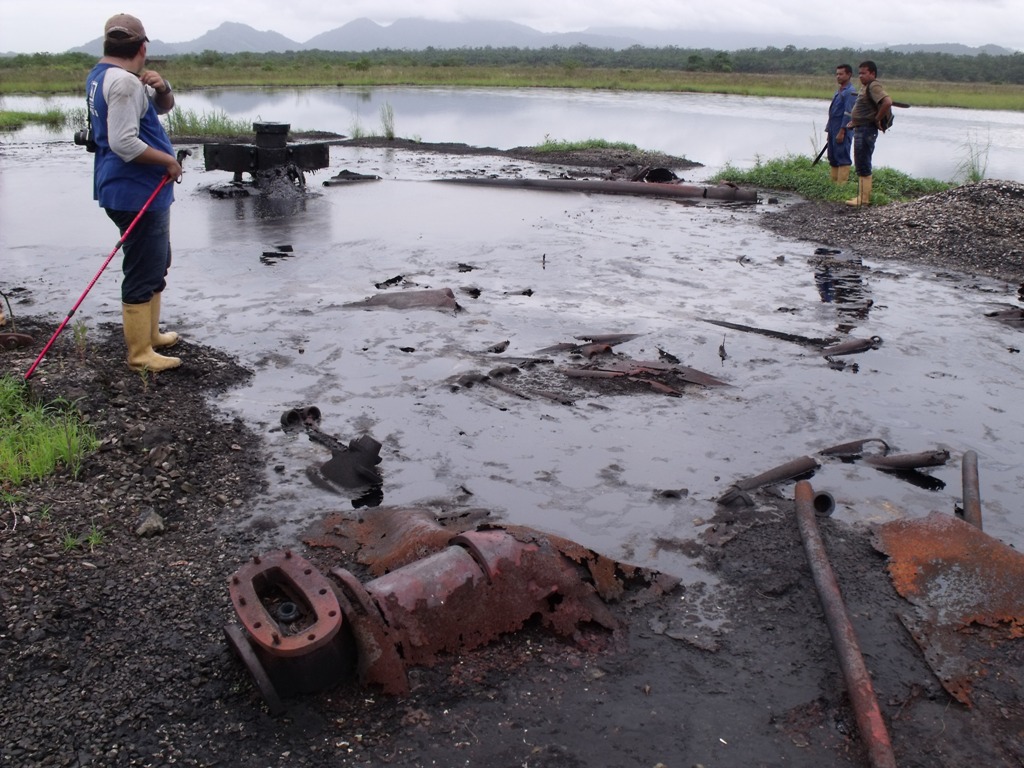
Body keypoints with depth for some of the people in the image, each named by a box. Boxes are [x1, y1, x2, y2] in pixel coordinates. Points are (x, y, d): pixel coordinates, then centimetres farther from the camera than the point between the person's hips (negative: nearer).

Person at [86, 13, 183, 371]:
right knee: (143, 274, -6)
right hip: (137, 194, -11)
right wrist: (169, 160, -15)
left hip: (143, 192, 11)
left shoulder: (101, 76, 15)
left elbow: (163, 107, 19)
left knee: (156, 266, 23)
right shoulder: (124, 81, -18)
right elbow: (123, 142, -26)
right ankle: (140, 354, 0)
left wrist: (162, 88, -3)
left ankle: (149, 333, 34)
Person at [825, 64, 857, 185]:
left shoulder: (850, 92, -12)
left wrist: (841, 132, -22)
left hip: (843, 131, -10)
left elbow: (848, 114, -18)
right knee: (832, 158, 12)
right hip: (834, 130, 10)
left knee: (842, 159, -8)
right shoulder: (838, 91, 18)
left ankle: (842, 184, -7)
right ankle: (834, 182, 18)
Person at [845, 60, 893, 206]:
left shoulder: (874, 86, -15)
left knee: (863, 165, -8)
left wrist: (877, 119, -20)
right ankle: (863, 195, 21)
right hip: (860, 128, 11)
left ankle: (864, 198, -6)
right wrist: (854, 121, 17)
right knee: (861, 165, 15)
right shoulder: (866, 87, 17)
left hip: (867, 130, -11)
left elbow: (887, 102, -30)